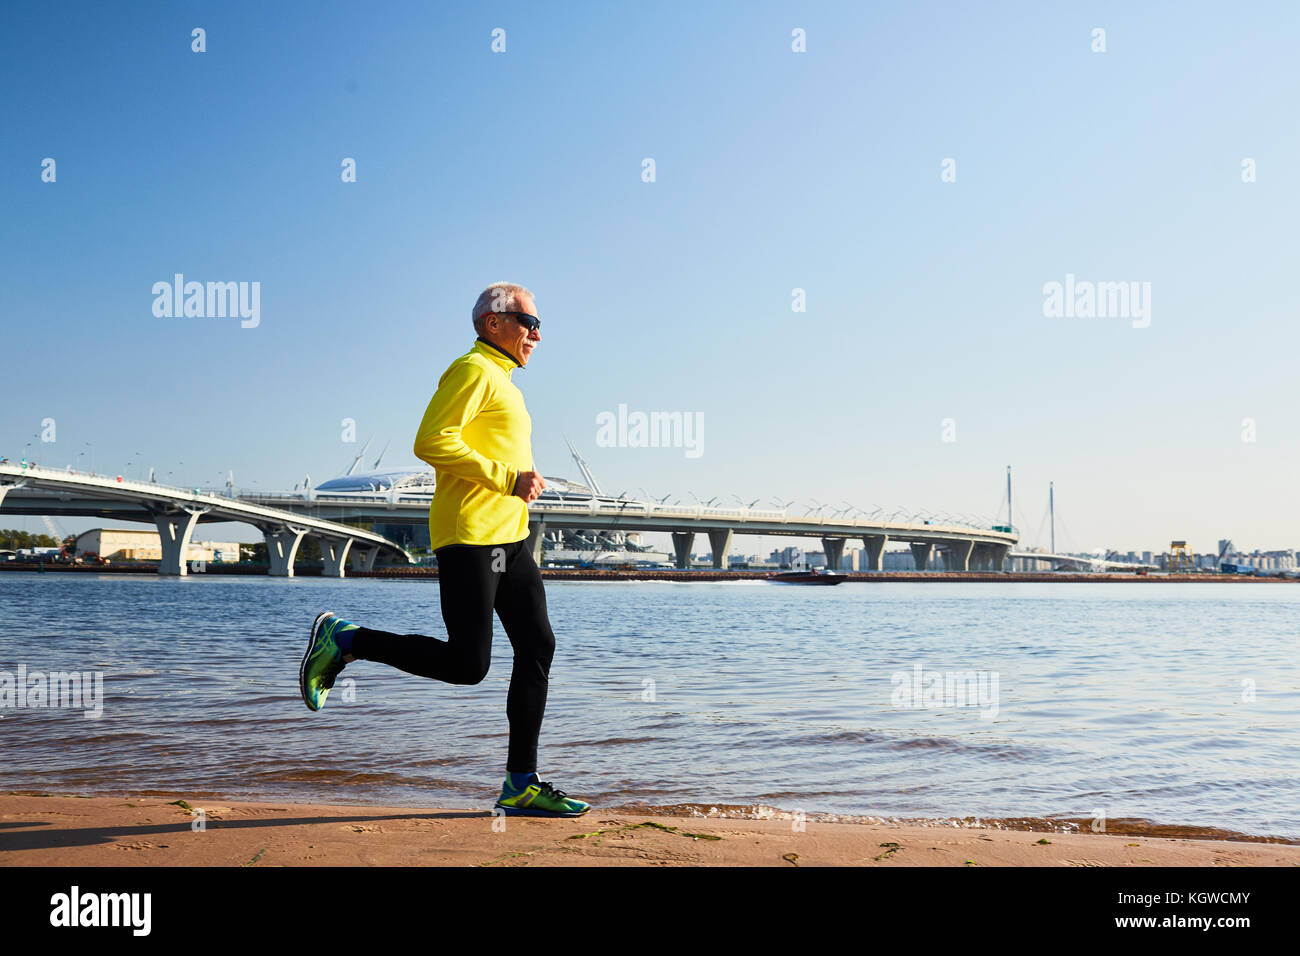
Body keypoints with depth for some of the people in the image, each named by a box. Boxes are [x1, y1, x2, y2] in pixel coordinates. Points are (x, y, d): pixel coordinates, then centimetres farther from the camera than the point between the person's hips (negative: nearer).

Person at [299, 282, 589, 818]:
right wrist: (507, 477, -18)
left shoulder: (501, 382, 25)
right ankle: (344, 640, 5)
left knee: (538, 647, 2)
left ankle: (521, 786, 6)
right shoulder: (473, 371, -7)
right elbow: (431, 443, -19)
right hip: (471, 536, -10)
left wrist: (522, 482, 14)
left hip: (509, 539, 10)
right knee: (466, 664, -9)